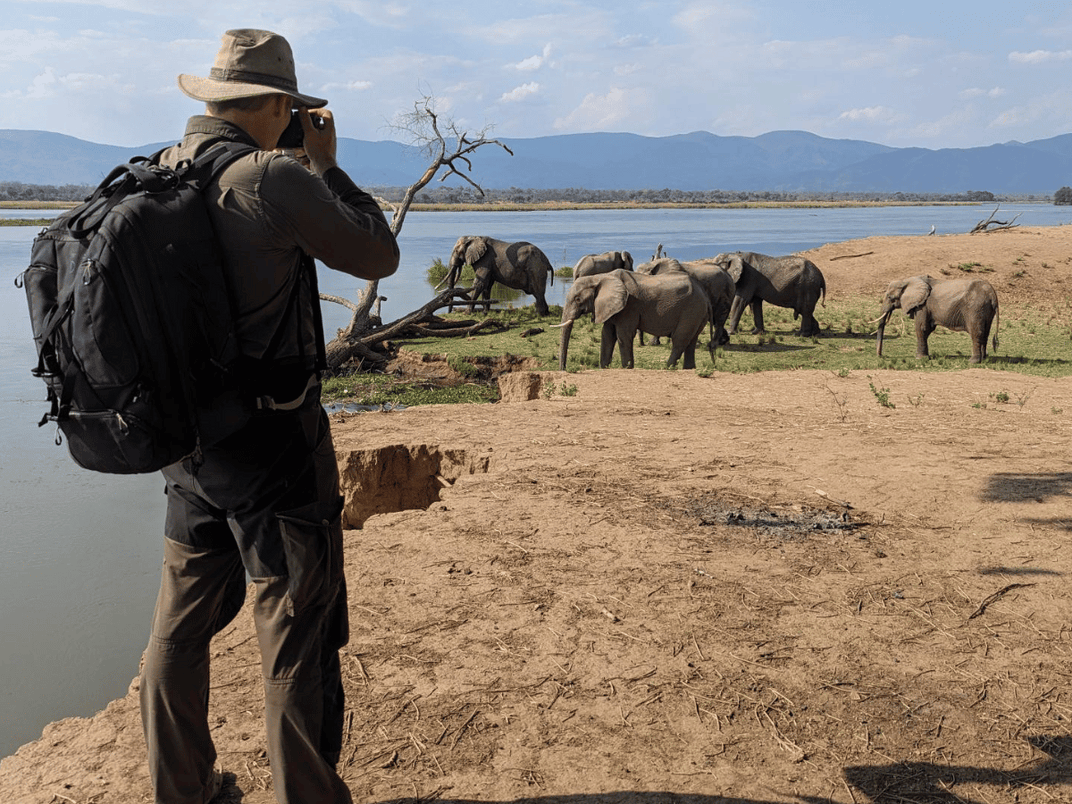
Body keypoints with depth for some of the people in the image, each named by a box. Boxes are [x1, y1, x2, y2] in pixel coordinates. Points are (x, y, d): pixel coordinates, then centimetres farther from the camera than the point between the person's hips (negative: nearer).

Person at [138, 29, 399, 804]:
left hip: (190, 440, 8)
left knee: (181, 623, 19)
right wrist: (326, 164, 2)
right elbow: (377, 256, -8)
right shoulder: (274, 179, -18)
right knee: (296, 634, 6)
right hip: (274, 446, -7)